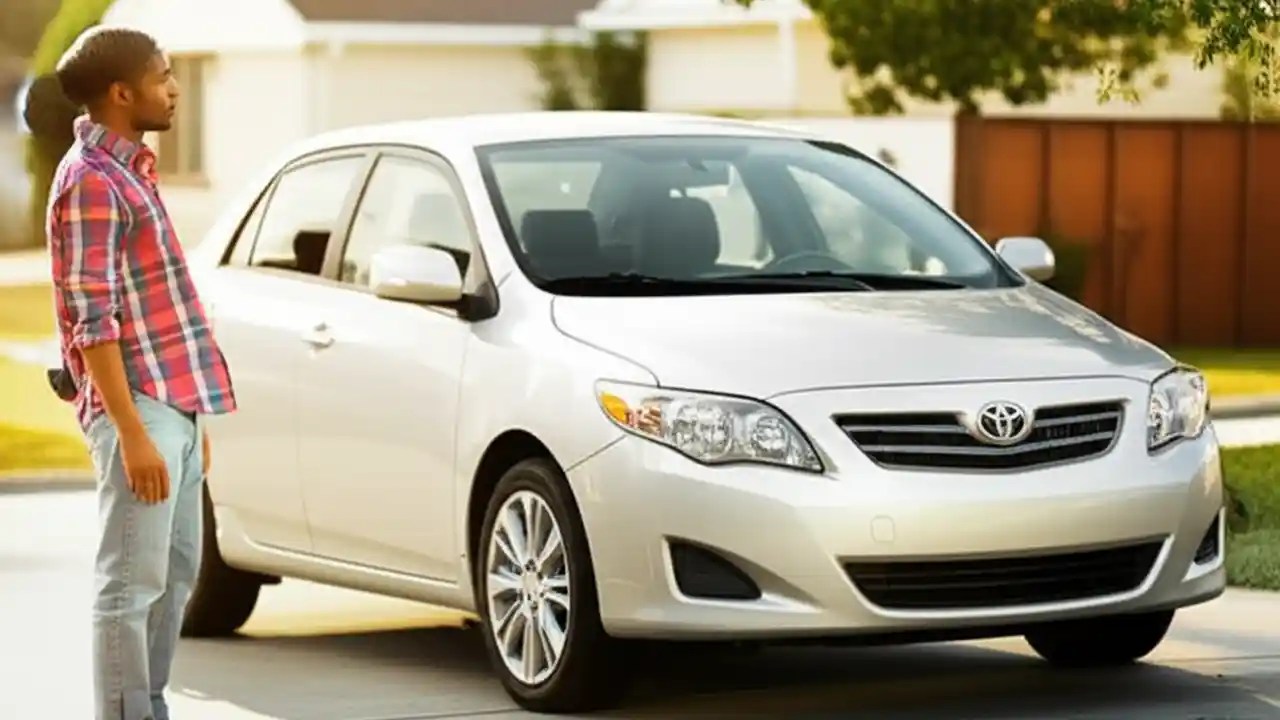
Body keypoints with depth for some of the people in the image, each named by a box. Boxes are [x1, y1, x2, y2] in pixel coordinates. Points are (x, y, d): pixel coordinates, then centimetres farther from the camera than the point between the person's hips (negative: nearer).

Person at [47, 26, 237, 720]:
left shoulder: (129, 169, 16)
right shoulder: (90, 181, -14)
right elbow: (94, 320, -18)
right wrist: (132, 431, -22)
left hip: (174, 403, 10)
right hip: (137, 407, -10)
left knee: (176, 572, 14)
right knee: (131, 584, -6)